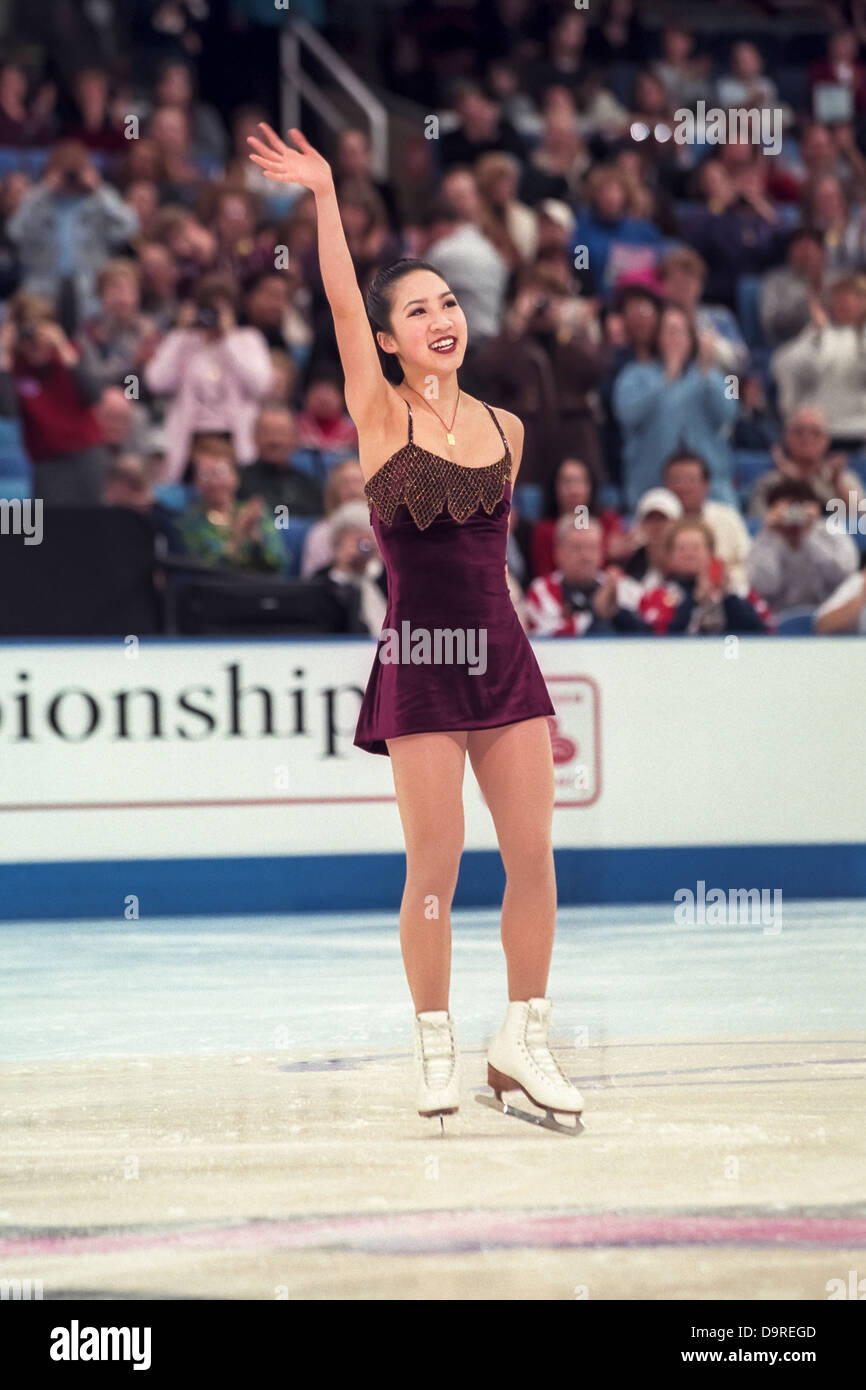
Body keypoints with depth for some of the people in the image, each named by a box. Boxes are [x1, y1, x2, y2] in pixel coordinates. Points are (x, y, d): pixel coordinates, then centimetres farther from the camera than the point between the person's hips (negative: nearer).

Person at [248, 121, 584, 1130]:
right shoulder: (381, 419, -2)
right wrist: (324, 195, -19)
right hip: (419, 661, -4)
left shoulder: (506, 429, 10)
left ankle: (523, 1045, 12)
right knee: (434, 868, -2)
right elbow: (342, 302, -13)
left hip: (502, 653, 4)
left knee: (534, 858, 0)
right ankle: (435, 1051, 11)